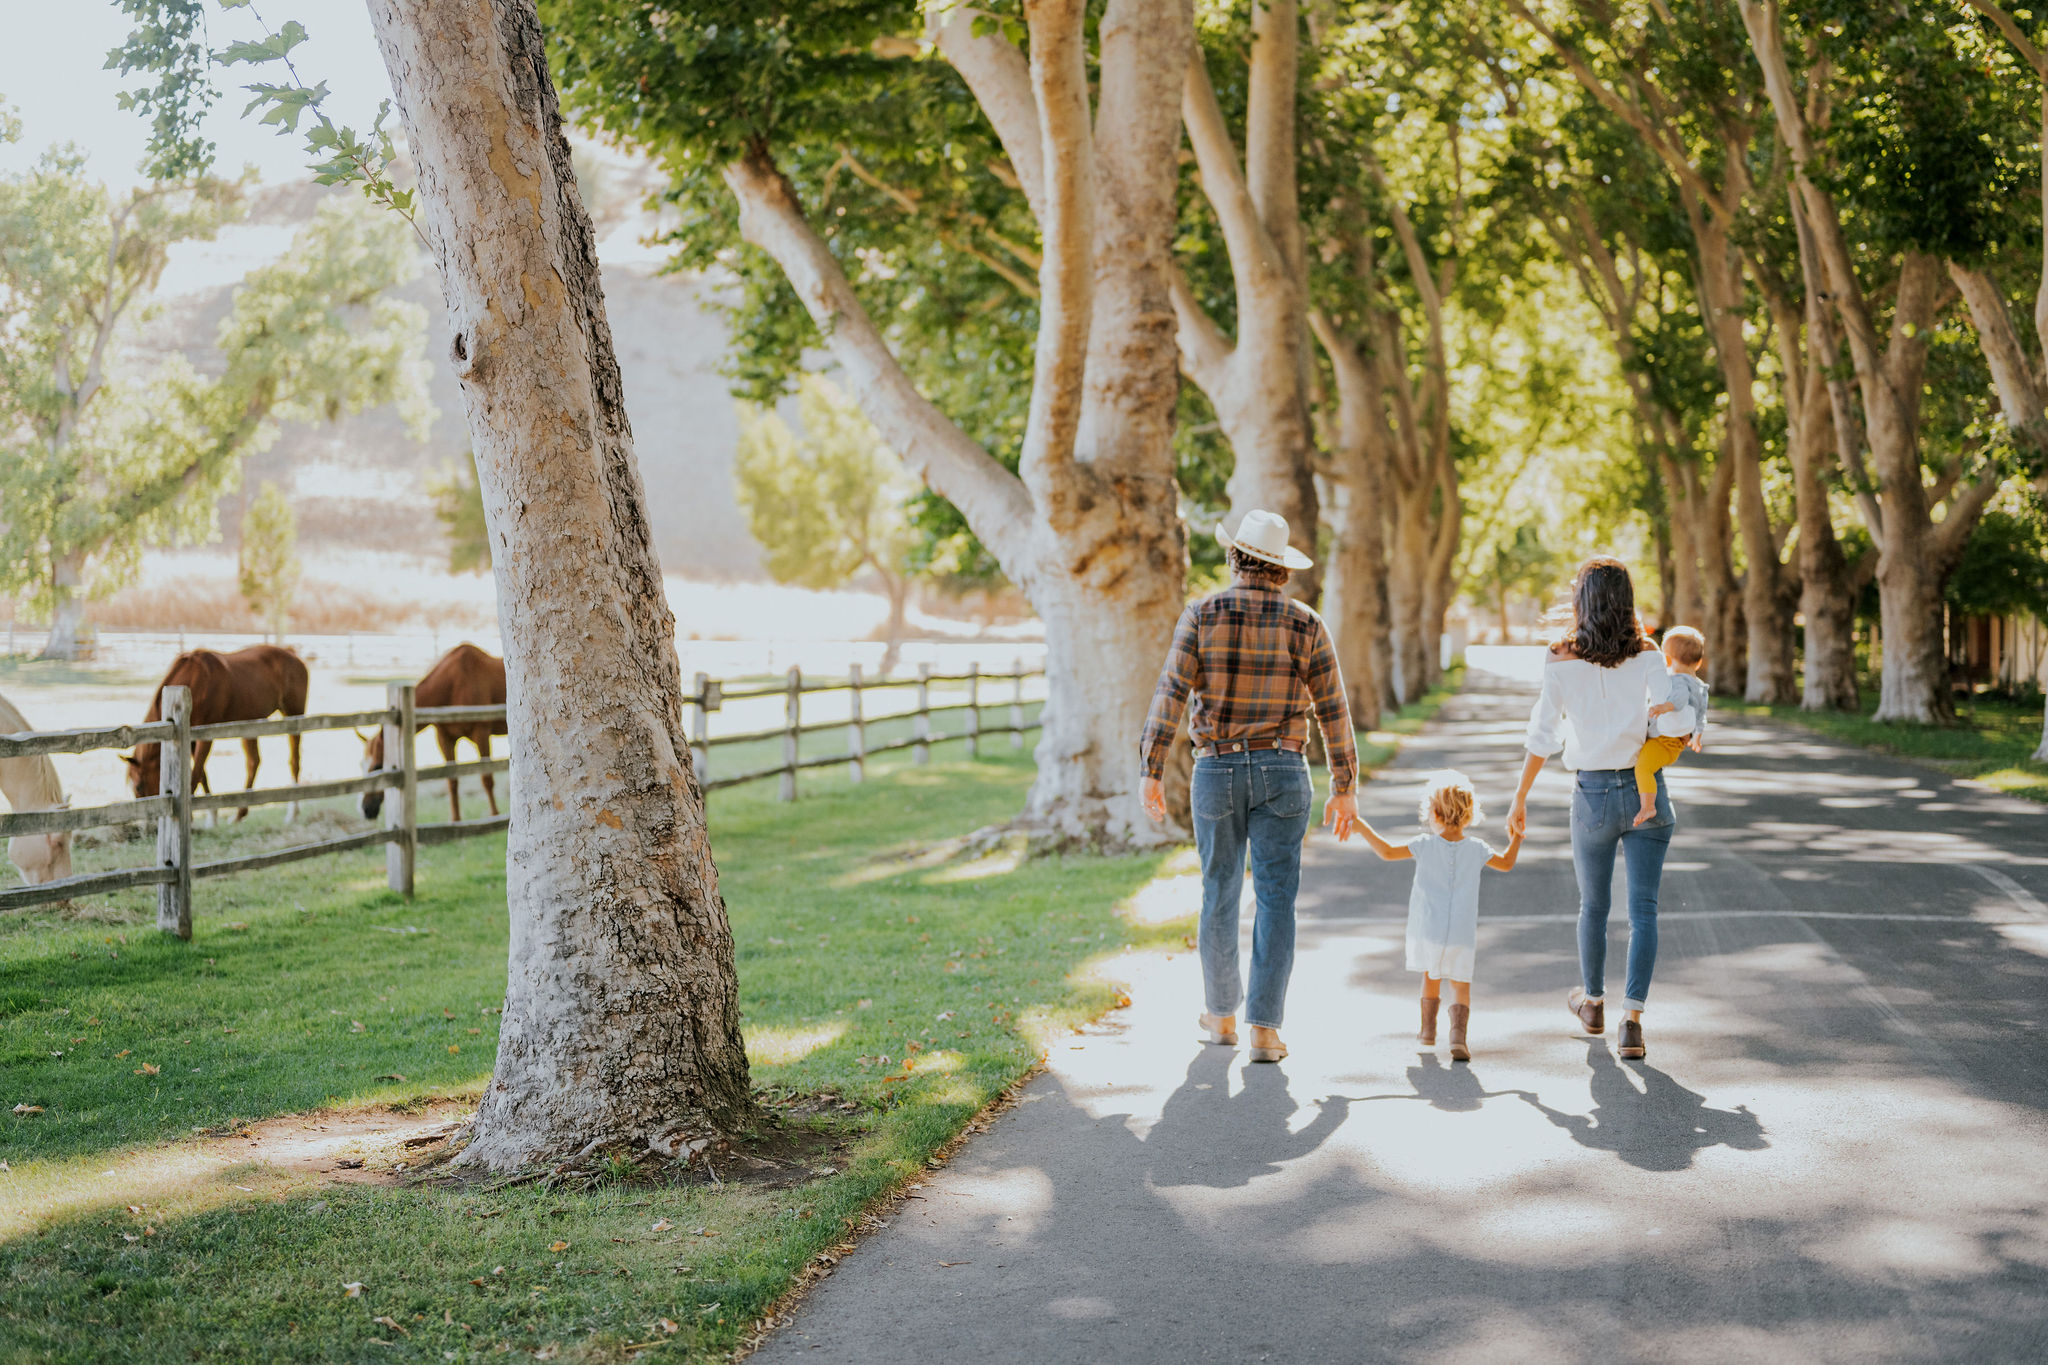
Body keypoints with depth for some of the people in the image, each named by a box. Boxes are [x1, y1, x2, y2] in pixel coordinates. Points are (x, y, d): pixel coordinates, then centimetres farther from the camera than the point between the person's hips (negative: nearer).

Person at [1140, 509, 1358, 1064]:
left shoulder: (1202, 616, -3)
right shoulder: (1305, 625, 0)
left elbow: (1170, 694, -10)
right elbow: (1333, 710, 1)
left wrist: (1151, 772, -8)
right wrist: (1345, 788, 8)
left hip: (1217, 773, 1)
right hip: (1282, 773, 0)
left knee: (1220, 895, 15)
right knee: (1275, 900, 0)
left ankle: (1223, 1014, 28)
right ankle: (1264, 1027, -7)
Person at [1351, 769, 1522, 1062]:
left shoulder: (1425, 845, -10)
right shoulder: (1476, 849, -5)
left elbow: (1388, 852, -7)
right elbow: (1506, 864, 10)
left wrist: (1362, 826, 2)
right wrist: (1516, 839, 26)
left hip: (1426, 930, 0)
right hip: (1461, 934, 0)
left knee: (1431, 977, 22)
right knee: (1460, 985, 4)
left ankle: (1428, 1029, 34)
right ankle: (1458, 1034, -17)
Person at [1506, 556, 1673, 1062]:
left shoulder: (1562, 663, -5)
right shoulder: (1647, 656, -6)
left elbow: (1542, 738, -3)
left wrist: (1520, 799, 6)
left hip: (1593, 794, 1)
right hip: (1647, 789, 0)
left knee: (1593, 905, 19)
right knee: (1643, 909, 0)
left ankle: (1592, 1002, 38)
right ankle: (1632, 1020, -11)